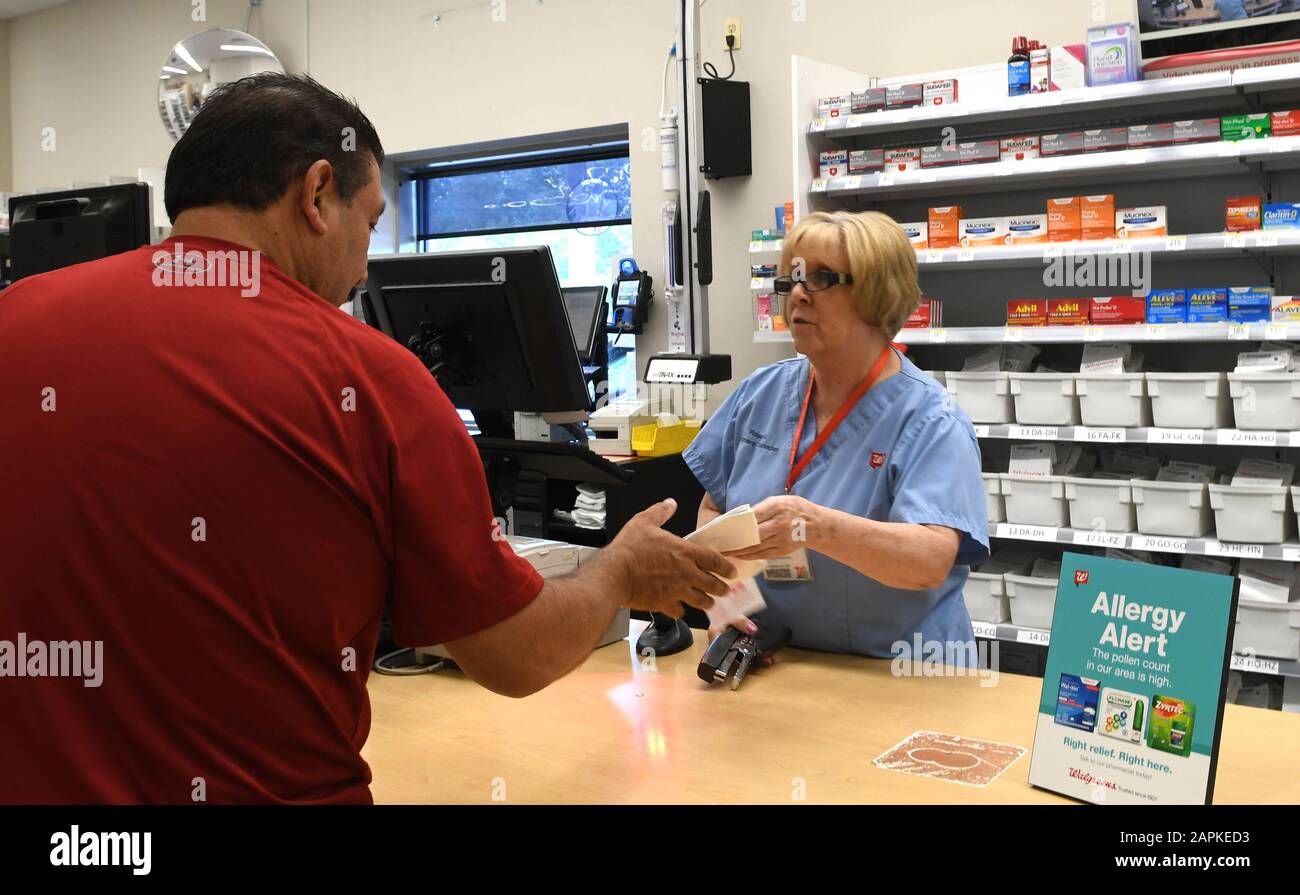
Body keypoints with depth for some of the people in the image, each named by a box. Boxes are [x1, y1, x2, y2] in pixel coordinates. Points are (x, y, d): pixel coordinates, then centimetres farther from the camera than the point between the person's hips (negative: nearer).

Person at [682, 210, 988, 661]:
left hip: (896, 675, -3)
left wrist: (815, 526, -40)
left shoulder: (931, 422, -9)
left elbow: (931, 561, -24)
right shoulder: (760, 394, 7)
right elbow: (711, 508, 14)